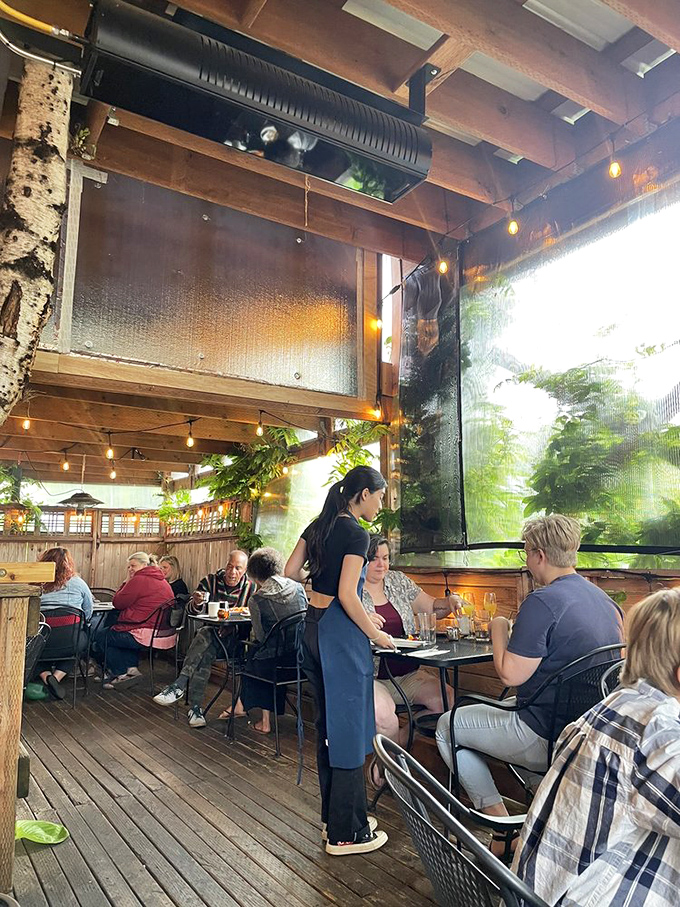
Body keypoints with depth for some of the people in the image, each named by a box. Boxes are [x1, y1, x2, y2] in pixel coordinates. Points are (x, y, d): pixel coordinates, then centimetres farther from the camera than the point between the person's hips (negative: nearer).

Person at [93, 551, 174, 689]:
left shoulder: (138, 580, -14)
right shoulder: (163, 581, 15)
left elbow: (117, 603, -4)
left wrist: (127, 581, 4)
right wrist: (129, 582, 17)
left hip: (147, 635, -9)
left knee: (101, 635, 12)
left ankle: (121, 674, 17)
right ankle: (132, 668, 20)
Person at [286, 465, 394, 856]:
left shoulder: (319, 526, 9)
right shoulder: (356, 533, -16)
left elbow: (291, 571, 10)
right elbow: (347, 595, -21)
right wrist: (375, 634, -10)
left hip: (314, 625, 9)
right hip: (341, 633, -9)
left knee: (328, 724, 18)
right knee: (349, 729, 3)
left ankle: (334, 816, 33)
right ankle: (346, 833, 16)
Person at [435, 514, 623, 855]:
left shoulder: (542, 602, -24)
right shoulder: (603, 598, 3)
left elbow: (510, 674, -23)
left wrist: (499, 629, -5)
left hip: (545, 739, -9)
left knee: (448, 726, 9)